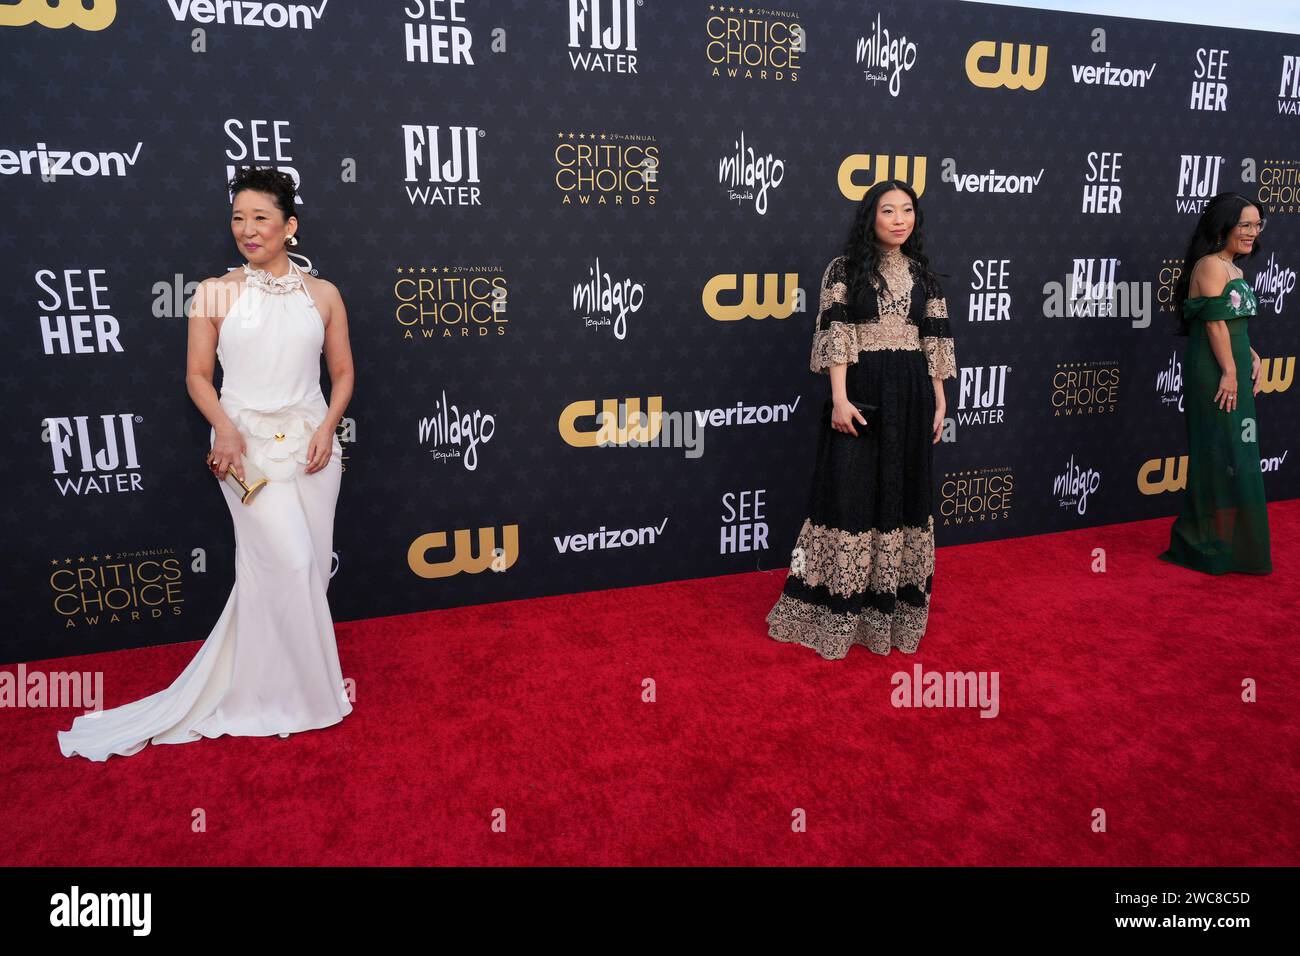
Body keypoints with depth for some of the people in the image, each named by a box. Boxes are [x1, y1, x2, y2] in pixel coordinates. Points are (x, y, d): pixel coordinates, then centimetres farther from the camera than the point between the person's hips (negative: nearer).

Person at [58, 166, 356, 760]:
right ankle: (304, 694, 11)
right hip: (248, 445, -3)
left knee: (308, 568, 7)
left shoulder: (322, 295, 5)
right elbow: (198, 376, 3)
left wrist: (327, 427, -6)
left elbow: (343, 372, 9)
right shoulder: (215, 294, 1)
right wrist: (225, 429, -14)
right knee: (291, 565, -8)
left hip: (312, 443, 3)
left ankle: (267, 685, 27)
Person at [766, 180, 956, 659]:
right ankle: (839, 610, 8)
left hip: (911, 394, 4)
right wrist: (839, 398, -17)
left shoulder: (923, 274, 12)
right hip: (860, 390, -4)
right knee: (851, 491, -3)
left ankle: (894, 607, 21)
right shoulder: (844, 269, 0)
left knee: (904, 492, 8)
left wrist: (940, 402, 7)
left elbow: (934, 341, 11)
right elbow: (835, 336, -8)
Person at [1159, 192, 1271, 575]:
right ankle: (1213, 546, 7)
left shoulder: (1231, 268, 16)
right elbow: (1214, 322, -19)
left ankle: (1217, 541, 26)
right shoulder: (1211, 265, -13)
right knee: (1221, 456, -4)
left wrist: (1253, 358, 9)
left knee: (1234, 457, 14)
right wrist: (1229, 372, -20)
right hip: (1214, 374, -10)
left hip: (1232, 368, 10)